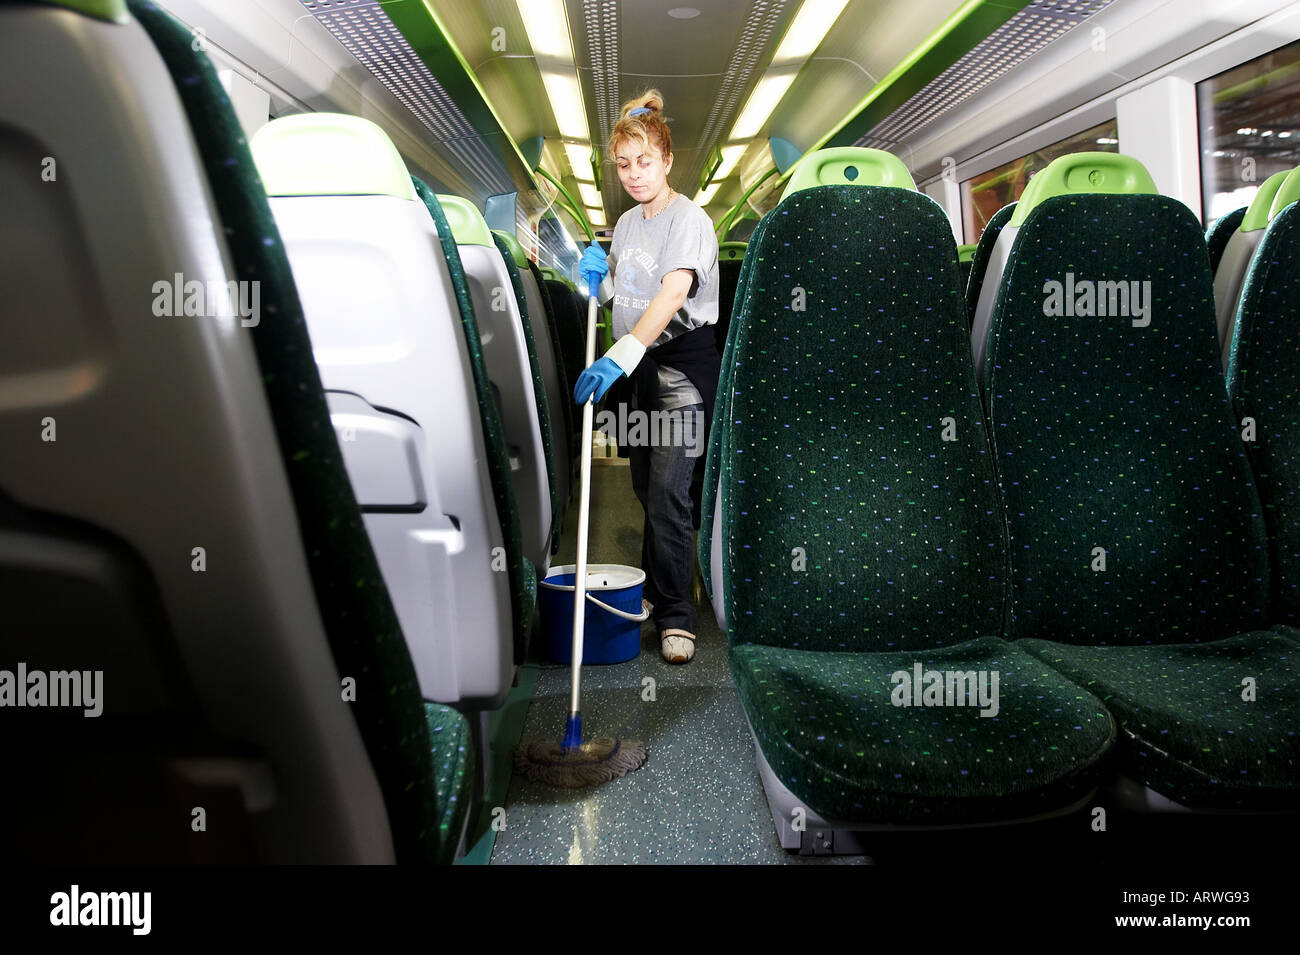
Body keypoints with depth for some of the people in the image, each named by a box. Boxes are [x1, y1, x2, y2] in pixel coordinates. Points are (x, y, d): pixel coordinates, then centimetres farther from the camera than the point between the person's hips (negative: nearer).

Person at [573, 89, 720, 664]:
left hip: (682, 363, -7)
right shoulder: (627, 223, 13)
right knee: (646, 488, 13)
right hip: (636, 366, 7)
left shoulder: (689, 220, -12)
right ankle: (653, 591, 28)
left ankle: (675, 616, -2)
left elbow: (673, 293, -30)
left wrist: (621, 356, -42)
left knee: (667, 493, -11)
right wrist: (596, 270, 2)